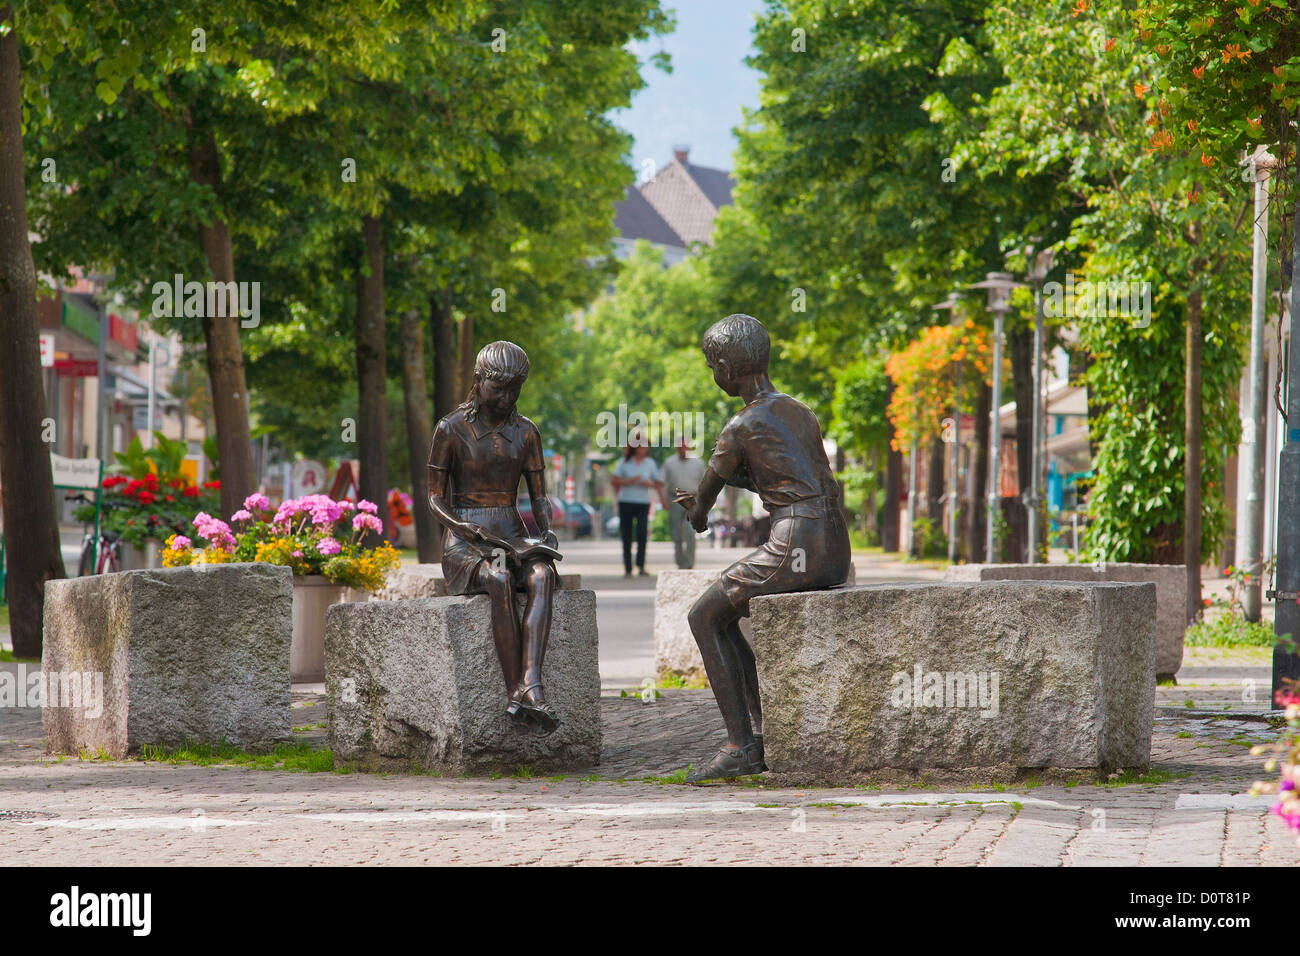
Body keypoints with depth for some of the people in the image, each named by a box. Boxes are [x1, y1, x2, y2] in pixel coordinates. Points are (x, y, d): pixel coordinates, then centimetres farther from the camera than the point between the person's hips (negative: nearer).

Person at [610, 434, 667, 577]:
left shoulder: (650, 463, 9)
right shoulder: (625, 462, 4)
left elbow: (658, 483, 14)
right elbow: (614, 480, 0)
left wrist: (649, 484, -6)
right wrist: (630, 481, -12)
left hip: (643, 502, 0)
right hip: (626, 502, 0)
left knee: (642, 533, -17)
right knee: (627, 536, 1)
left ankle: (641, 566, -13)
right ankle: (627, 569, 8)